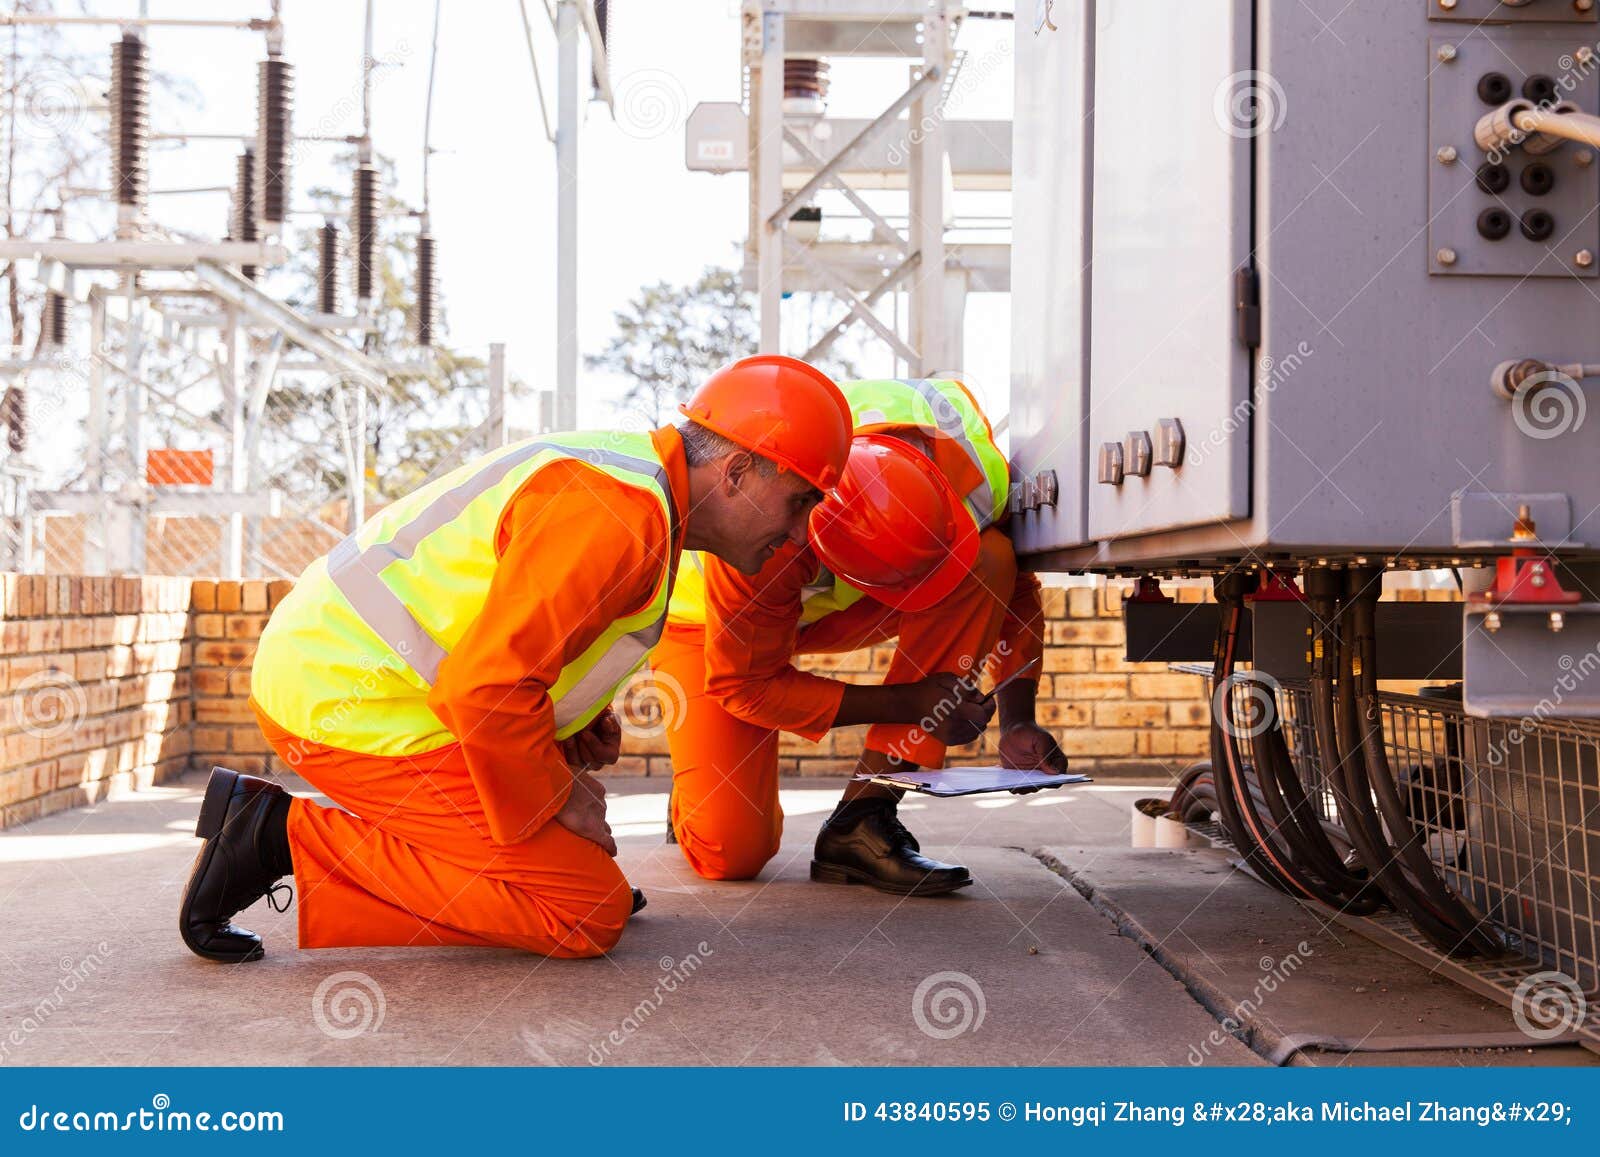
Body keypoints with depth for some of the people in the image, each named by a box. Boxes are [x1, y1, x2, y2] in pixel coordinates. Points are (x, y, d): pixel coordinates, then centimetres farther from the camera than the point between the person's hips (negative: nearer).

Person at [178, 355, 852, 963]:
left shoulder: (622, 470, 12)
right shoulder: (623, 515, -22)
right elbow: (485, 687, -27)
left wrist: (578, 717, 9)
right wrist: (557, 797, -10)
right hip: (359, 712, -11)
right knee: (590, 914, -9)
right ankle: (291, 838, -10)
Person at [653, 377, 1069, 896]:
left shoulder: (977, 464, -28)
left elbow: (1013, 593, -9)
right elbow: (746, 686, -26)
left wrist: (1017, 723, -23)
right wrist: (913, 703, -33)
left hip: (834, 608, 5)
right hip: (711, 616, -4)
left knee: (986, 562, -28)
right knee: (732, 853, -20)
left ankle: (862, 819, -25)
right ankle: (697, 792, 20)